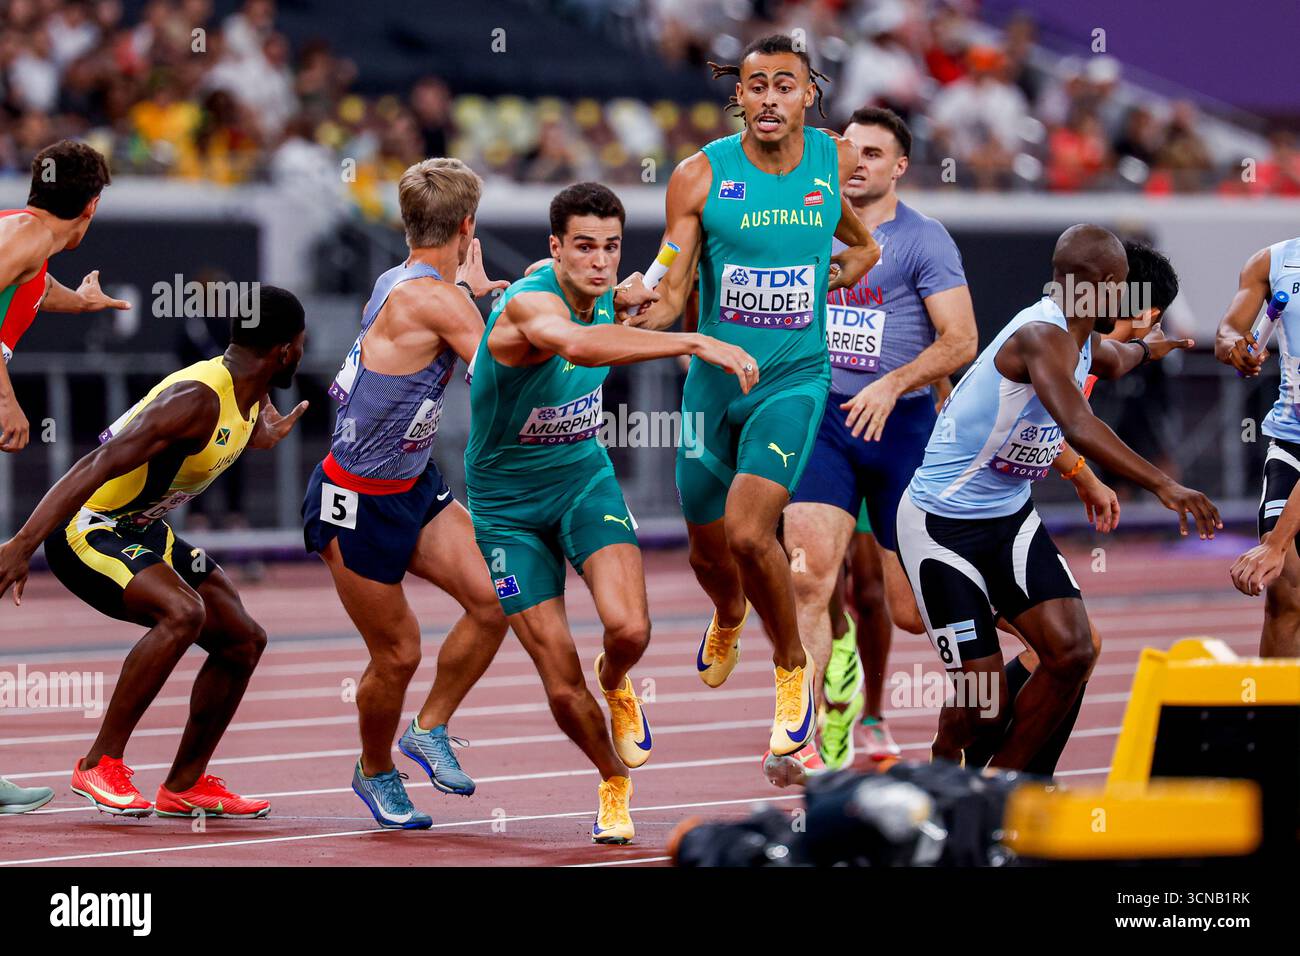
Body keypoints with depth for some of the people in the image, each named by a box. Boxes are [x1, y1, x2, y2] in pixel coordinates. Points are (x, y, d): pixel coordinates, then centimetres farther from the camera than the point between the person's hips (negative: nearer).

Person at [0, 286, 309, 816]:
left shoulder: (250, 395, 2)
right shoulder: (197, 399, -28)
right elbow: (97, 466, -35)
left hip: (142, 530, 10)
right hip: (86, 531, -10)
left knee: (244, 639, 8)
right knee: (183, 613, -32)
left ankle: (185, 784, 20)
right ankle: (100, 766, -21)